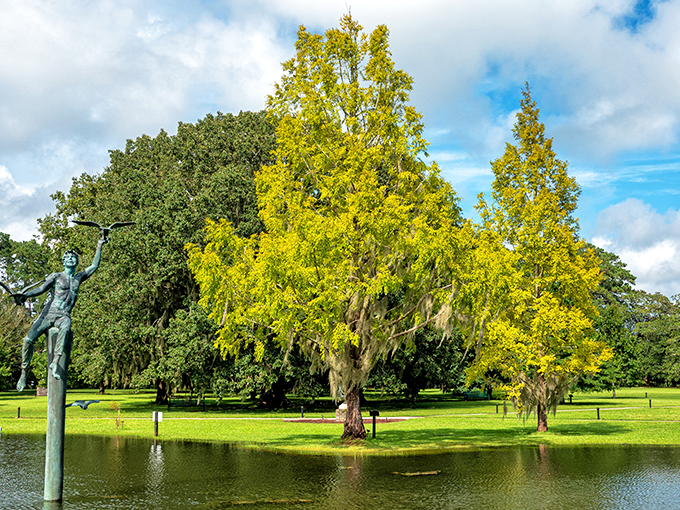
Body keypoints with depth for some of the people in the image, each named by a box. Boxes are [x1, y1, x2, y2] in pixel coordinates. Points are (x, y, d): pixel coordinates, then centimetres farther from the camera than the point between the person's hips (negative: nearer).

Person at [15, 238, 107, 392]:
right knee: (29, 339, -18)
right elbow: (41, 288, -2)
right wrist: (26, 294, -20)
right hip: (48, 313, 0)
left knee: (66, 327, -38)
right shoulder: (56, 276, 11)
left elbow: (95, 265, 22)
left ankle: (55, 363, -44)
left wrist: (99, 246, 20)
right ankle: (24, 372, -2)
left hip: (63, 316, 0)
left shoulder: (79, 278, 20)